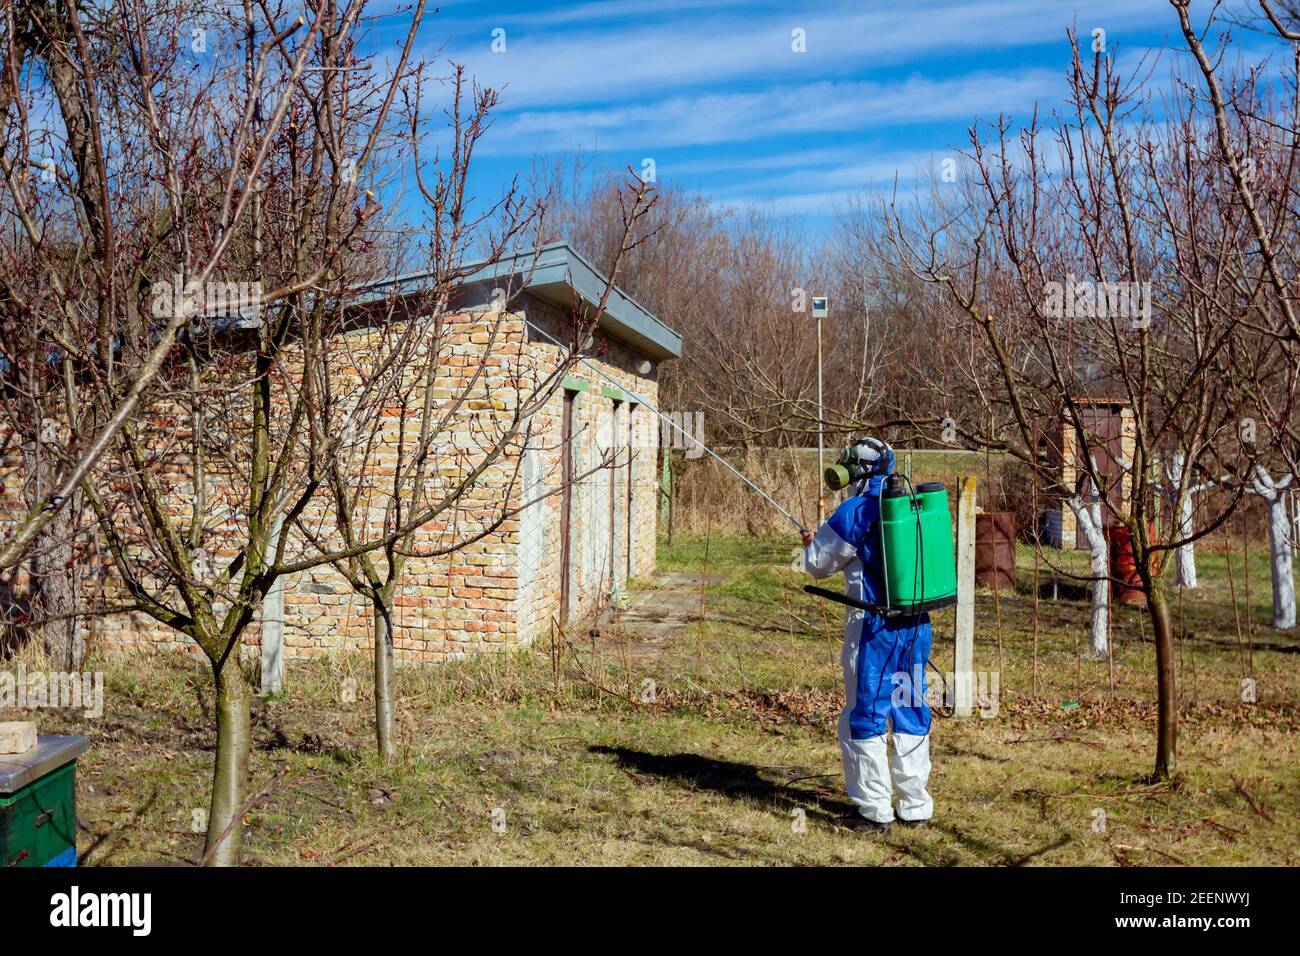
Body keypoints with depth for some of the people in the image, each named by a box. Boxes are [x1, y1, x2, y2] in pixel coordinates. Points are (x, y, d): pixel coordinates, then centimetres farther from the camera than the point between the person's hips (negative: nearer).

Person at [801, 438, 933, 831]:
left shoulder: (855, 511, -11)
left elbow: (821, 564, -2)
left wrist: (810, 544, 21)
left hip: (874, 626, -6)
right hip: (917, 623, 6)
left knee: (865, 717, 5)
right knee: (911, 713, 14)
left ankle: (875, 810, 9)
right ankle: (916, 807, 21)